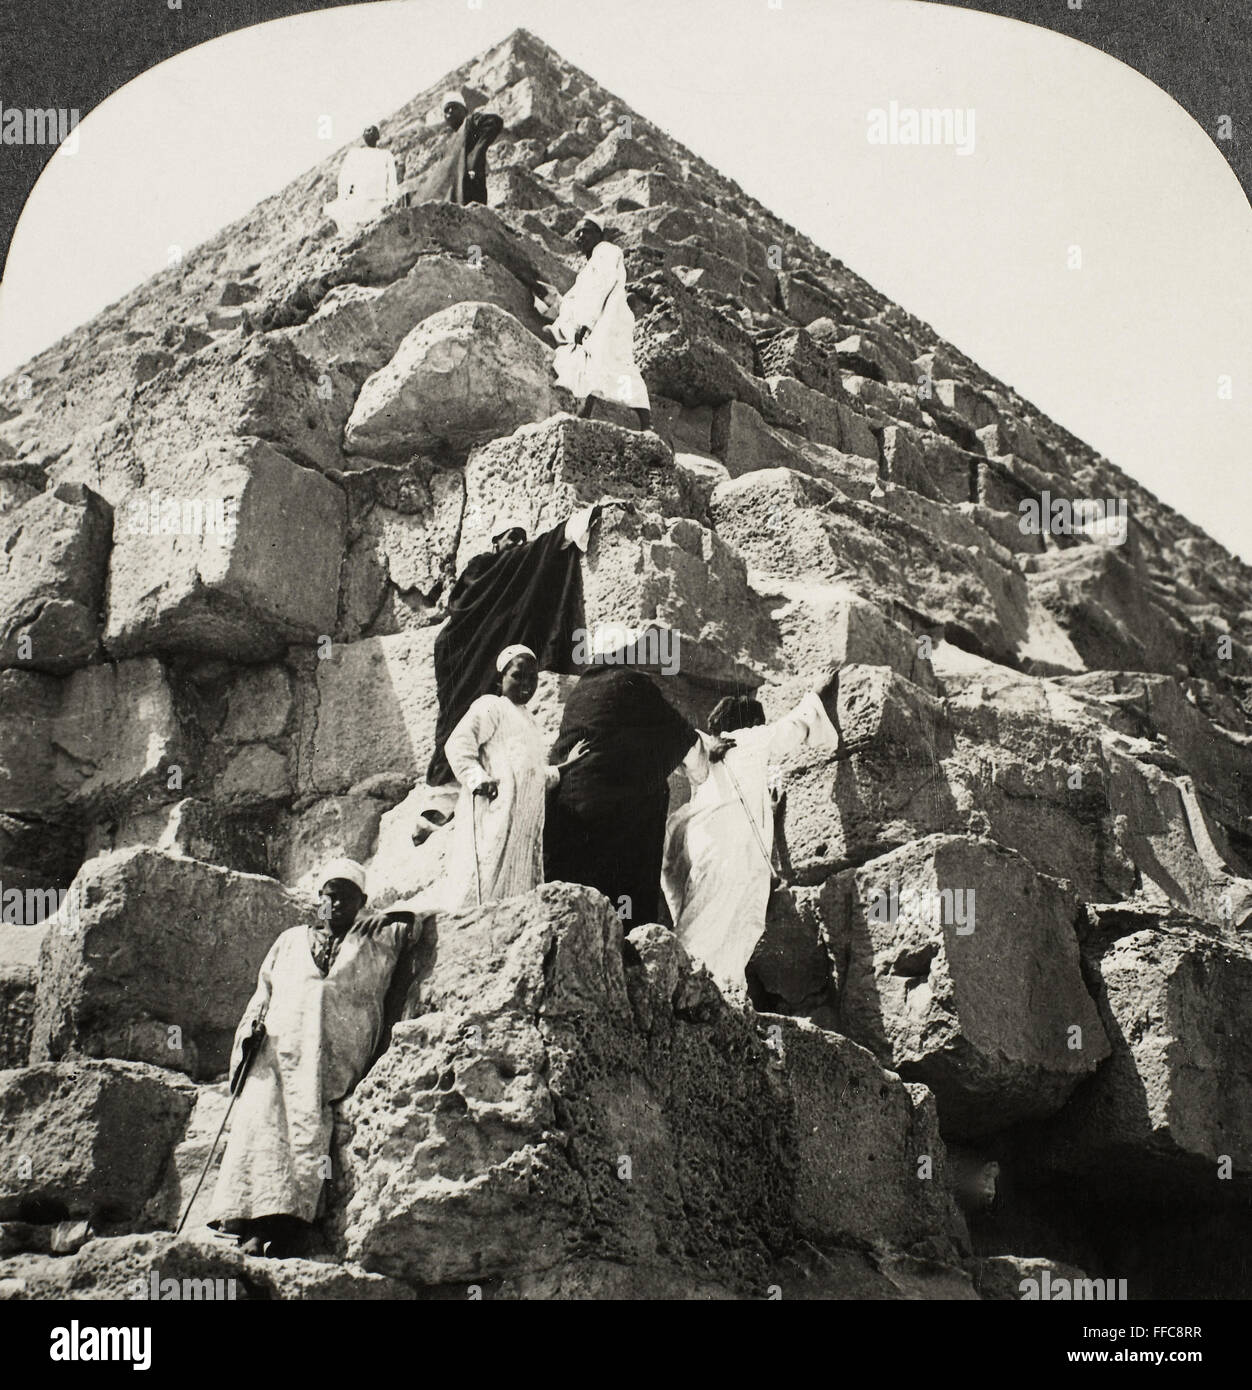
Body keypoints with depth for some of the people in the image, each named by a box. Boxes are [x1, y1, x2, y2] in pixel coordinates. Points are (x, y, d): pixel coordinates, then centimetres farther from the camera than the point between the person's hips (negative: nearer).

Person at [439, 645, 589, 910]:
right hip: (496, 810, -9)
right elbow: (458, 744, -11)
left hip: (526, 818, 9)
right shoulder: (490, 706, 3)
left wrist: (567, 765, 32)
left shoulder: (527, 720, 29)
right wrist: (478, 778, -24)